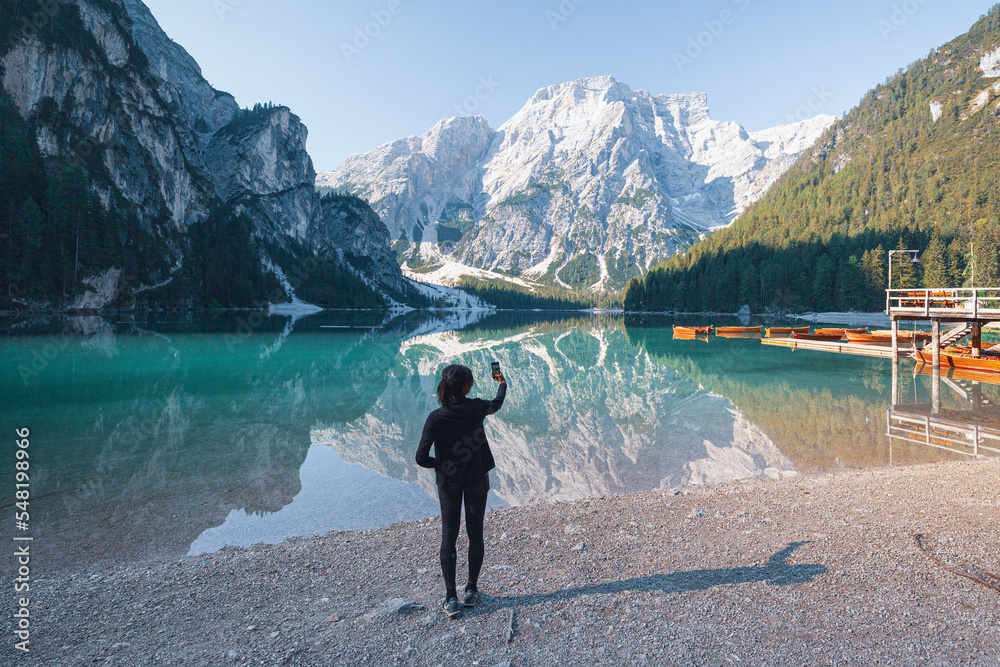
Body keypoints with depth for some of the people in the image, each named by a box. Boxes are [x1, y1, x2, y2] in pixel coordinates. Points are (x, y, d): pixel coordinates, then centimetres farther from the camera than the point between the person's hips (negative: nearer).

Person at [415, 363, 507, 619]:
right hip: (476, 481, 1)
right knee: (475, 534, 13)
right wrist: (502, 383, 30)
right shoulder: (476, 408, -14)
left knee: (449, 536, 10)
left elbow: (421, 458, -19)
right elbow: (497, 404, 11)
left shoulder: (435, 418, -17)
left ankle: (451, 597, 11)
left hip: (448, 482, 0)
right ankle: (472, 590, 25)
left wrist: (440, 464, 0)